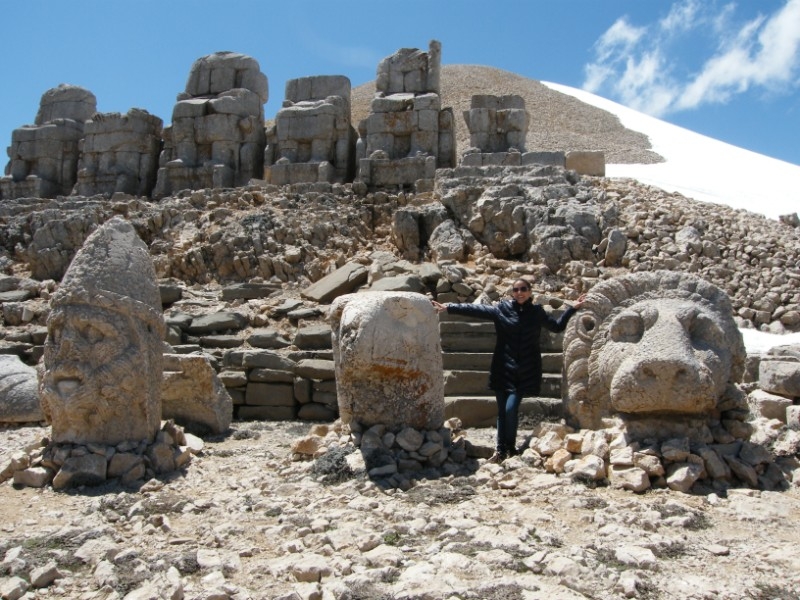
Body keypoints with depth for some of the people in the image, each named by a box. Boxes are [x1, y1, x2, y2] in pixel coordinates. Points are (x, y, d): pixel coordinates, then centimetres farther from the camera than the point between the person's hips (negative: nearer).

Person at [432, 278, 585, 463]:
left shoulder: (536, 312, 7)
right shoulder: (502, 309, 4)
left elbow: (557, 326, 20)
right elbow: (476, 310, 1)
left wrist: (572, 308, 11)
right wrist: (449, 308, -4)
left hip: (525, 372, -1)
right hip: (503, 369, 1)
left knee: (511, 408, -12)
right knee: (502, 411, 4)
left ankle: (510, 448, 7)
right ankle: (501, 450, 15)